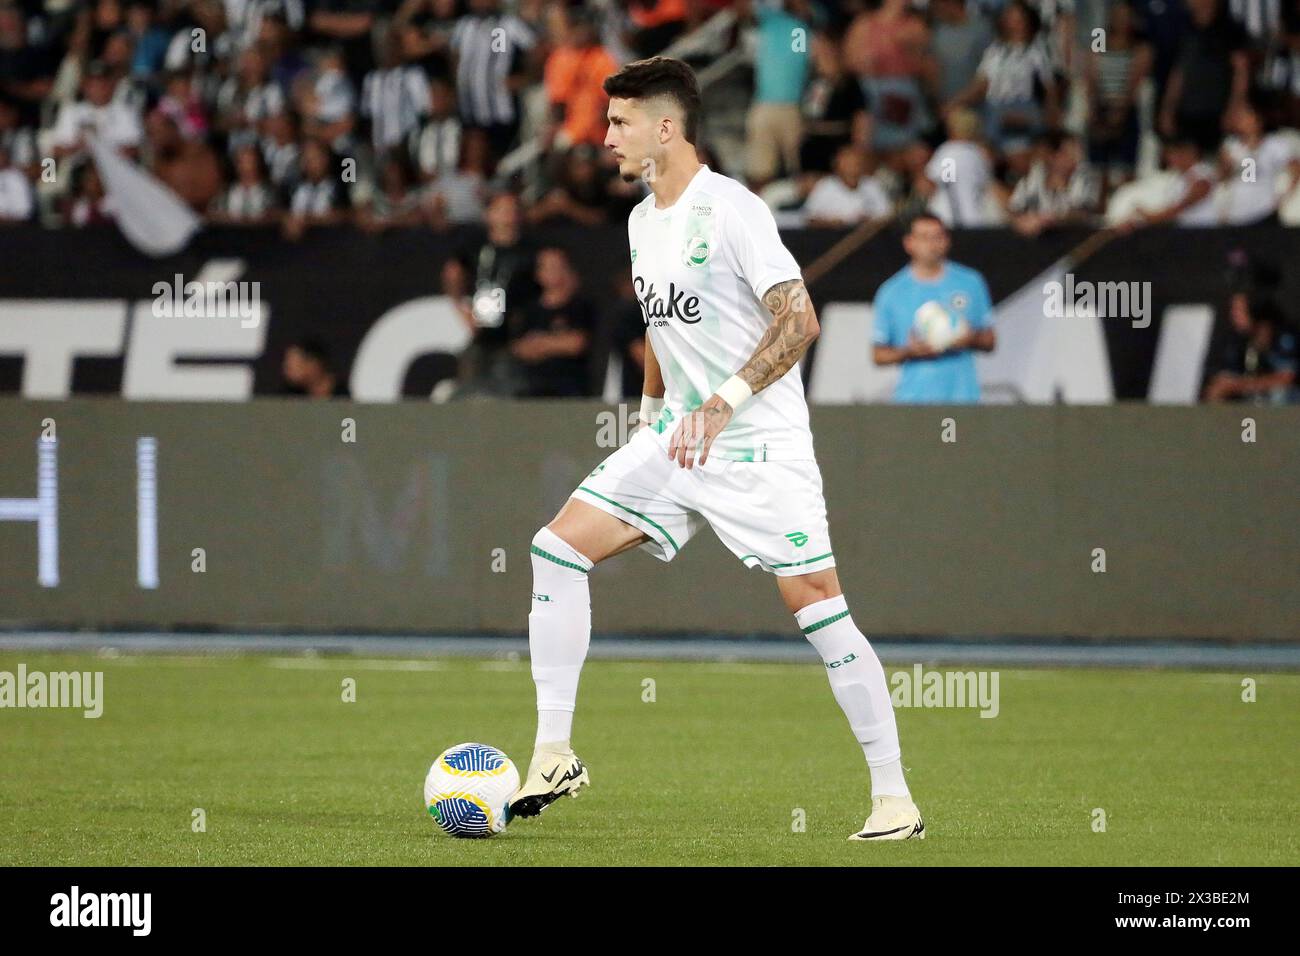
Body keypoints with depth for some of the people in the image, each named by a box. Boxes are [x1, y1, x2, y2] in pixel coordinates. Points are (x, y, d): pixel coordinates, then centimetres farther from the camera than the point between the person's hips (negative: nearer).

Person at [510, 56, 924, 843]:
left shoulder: (730, 209, -15)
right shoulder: (643, 222, 11)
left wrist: (723, 402, -28)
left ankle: (895, 797, -3)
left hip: (761, 445, -8)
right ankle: (555, 756, -1)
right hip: (677, 437, 8)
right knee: (558, 547, -4)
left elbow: (799, 320, -21)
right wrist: (652, 412, 25)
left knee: (817, 603, -11)